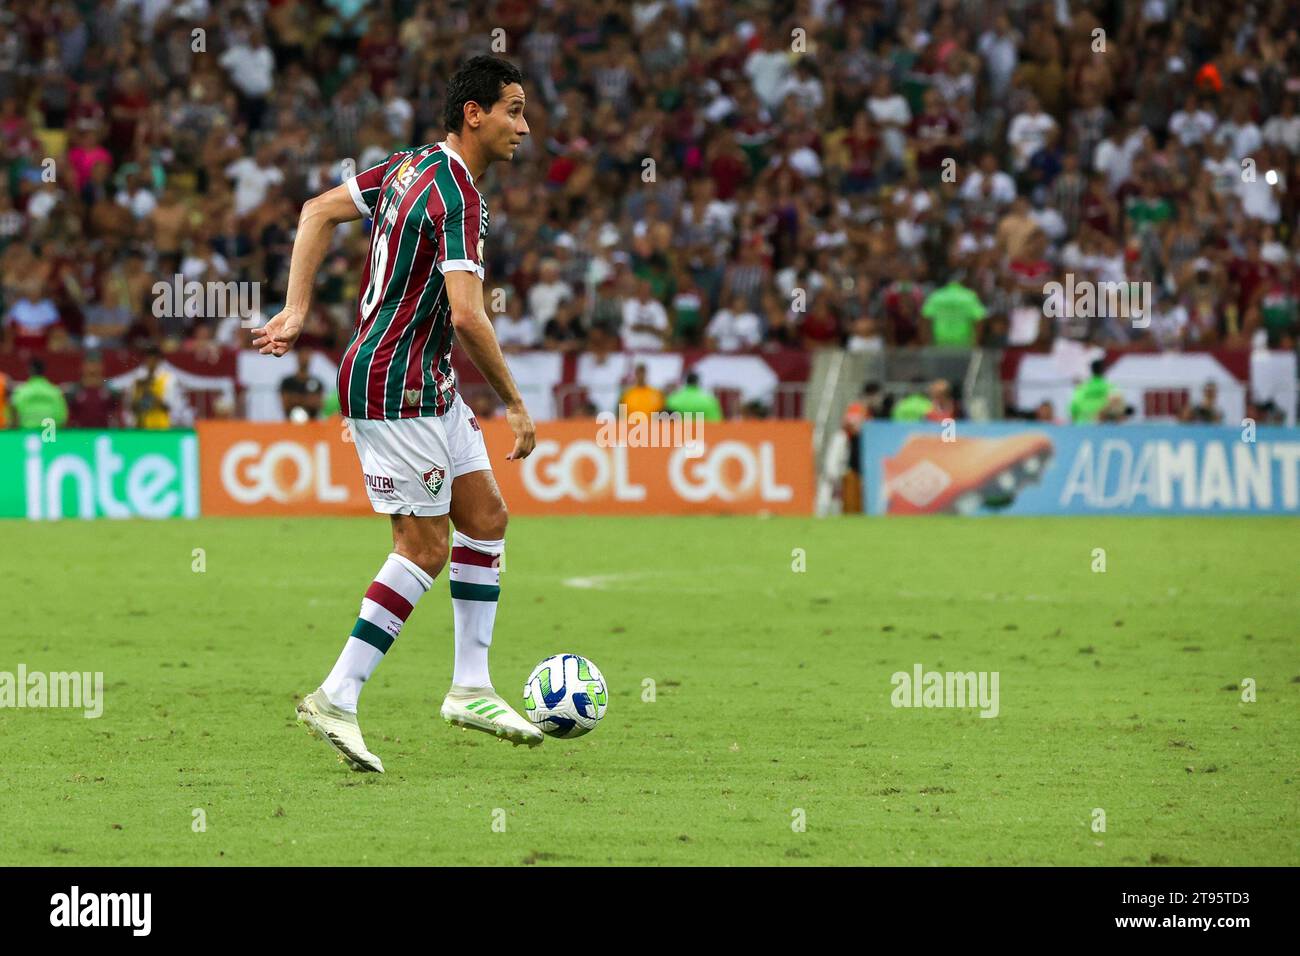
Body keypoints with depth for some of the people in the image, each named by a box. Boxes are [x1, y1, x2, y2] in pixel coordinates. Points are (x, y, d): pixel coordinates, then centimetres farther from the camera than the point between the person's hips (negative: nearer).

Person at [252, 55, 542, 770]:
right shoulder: (456, 196, -21)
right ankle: (336, 699, -3)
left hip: (428, 386, 10)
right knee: (424, 551, -6)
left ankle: (470, 688, 17)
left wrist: (296, 311, 11)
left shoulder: (414, 167, 8)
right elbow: (466, 316, -29)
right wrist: (513, 404, -19)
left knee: (486, 516, 12)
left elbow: (319, 211, 15)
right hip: (395, 389, -10)